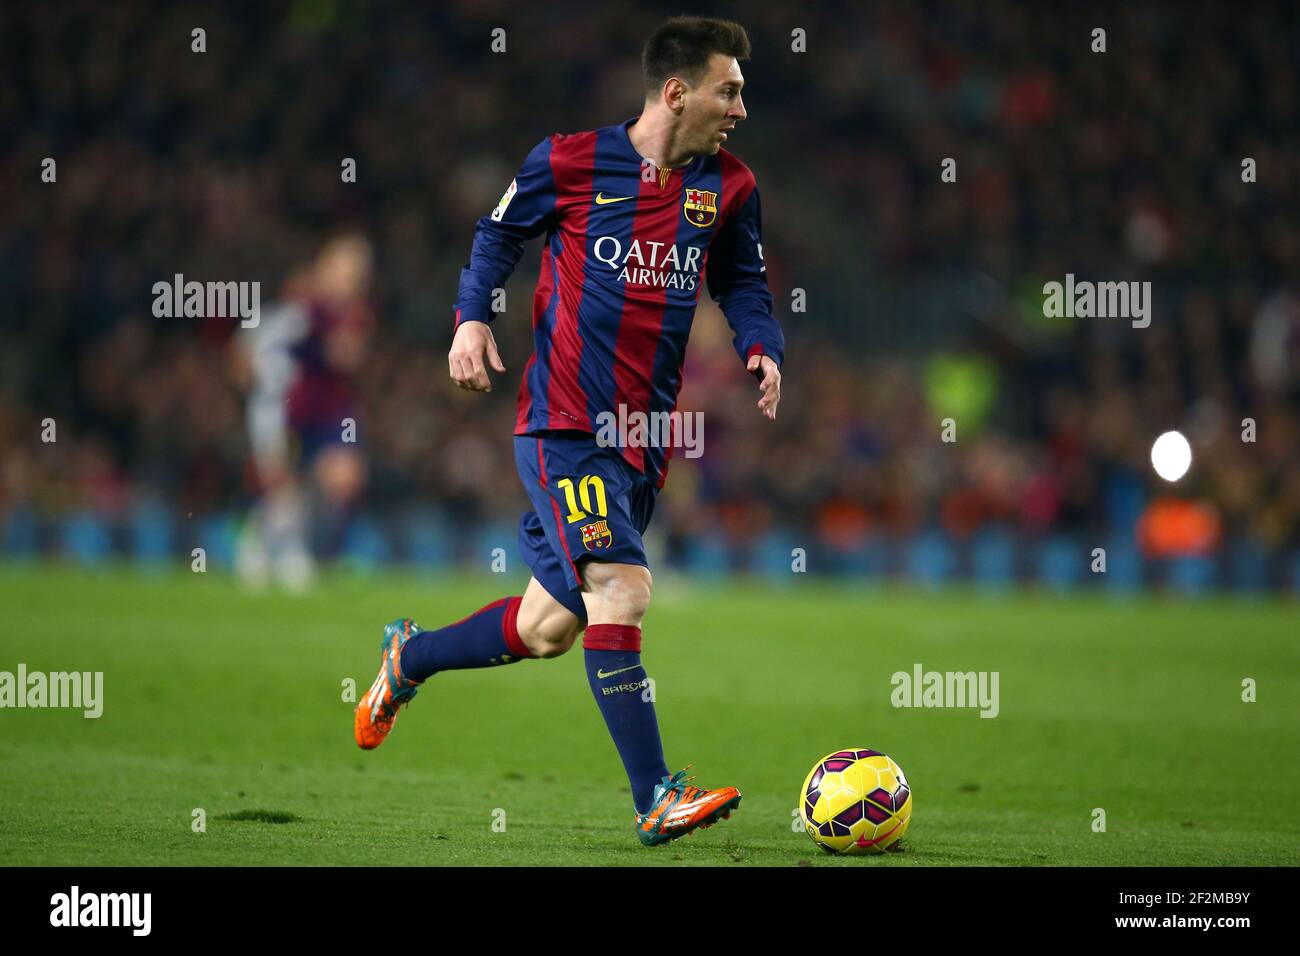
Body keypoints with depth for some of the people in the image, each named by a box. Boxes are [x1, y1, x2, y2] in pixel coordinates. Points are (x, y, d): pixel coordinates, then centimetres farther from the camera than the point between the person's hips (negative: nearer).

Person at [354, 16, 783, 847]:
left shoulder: (728, 187, 8)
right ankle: (656, 800, -17)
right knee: (622, 592, -19)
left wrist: (762, 348, -1)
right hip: (564, 426, -6)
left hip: (643, 438, 6)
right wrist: (473, 316, -3)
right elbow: (499, 234, 11)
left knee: (551, 627, 11)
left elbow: (743, 282, 18)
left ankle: (410, 657, 38)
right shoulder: (569, 163, -3)